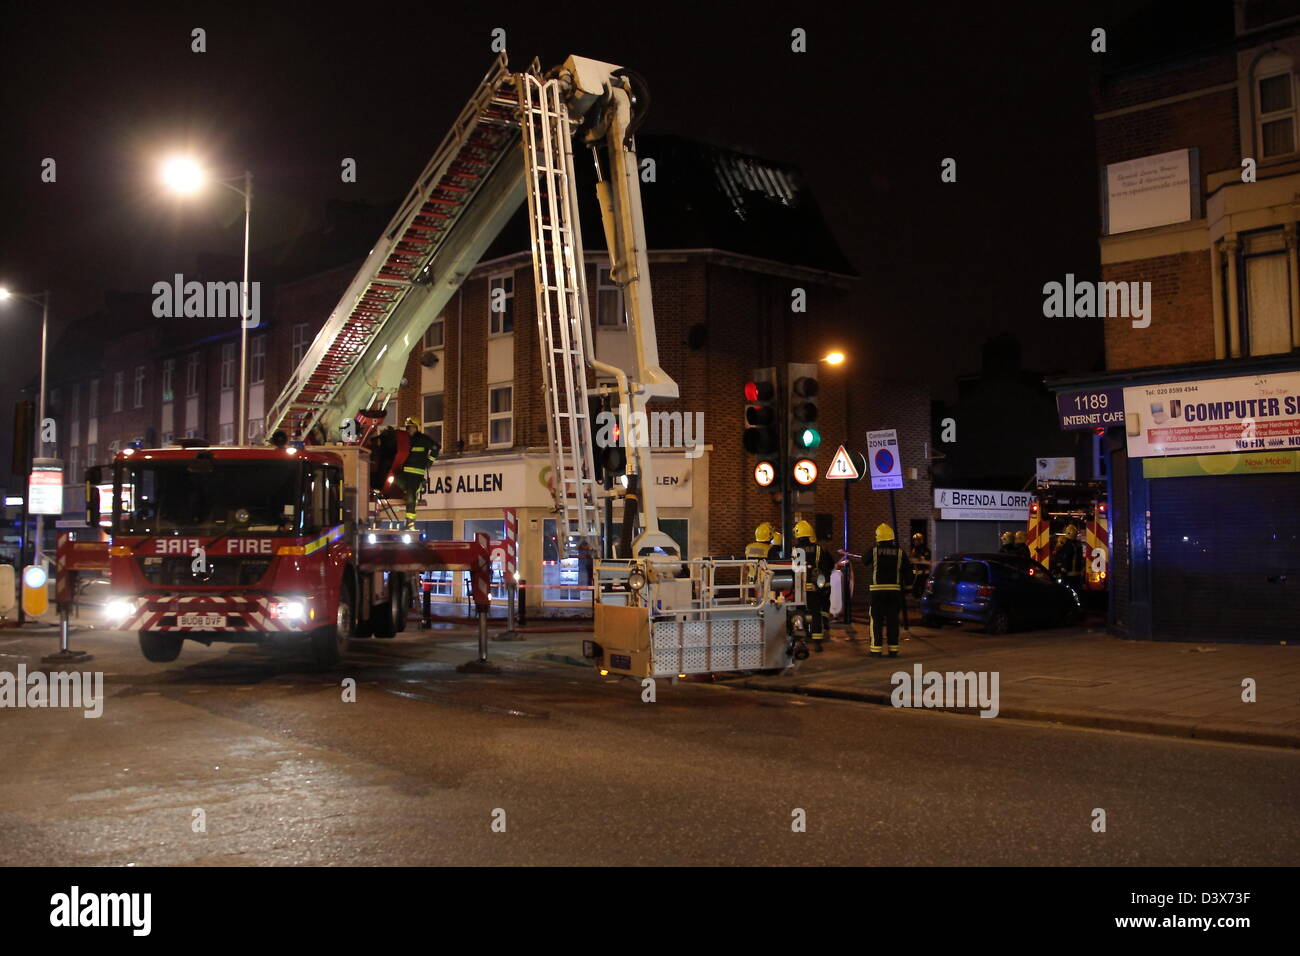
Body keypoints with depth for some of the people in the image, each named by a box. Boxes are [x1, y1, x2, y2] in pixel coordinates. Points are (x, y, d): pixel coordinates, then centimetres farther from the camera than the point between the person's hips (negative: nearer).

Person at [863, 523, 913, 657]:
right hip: (895, 589, 2)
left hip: (877, 589, -2)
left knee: (877, 620, 2)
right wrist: (907, 583, 19)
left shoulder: (873, 550, -4)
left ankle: (876, 649, -1)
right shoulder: (899, 552, 2)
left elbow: (864, 561, 15)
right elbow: (908, 570, 5)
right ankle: (893, 649, 8)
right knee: (893, 619, 7)